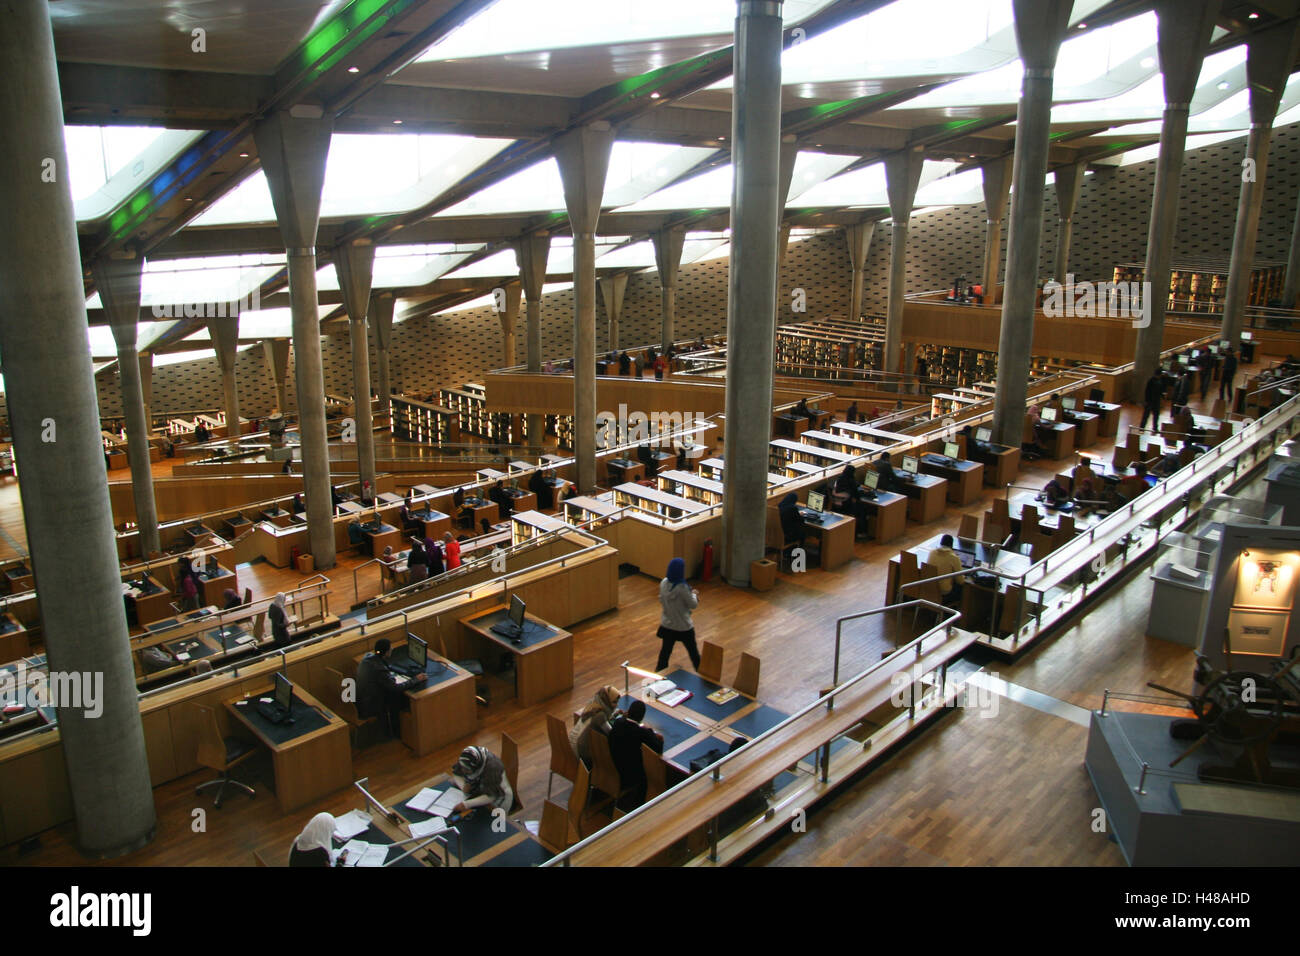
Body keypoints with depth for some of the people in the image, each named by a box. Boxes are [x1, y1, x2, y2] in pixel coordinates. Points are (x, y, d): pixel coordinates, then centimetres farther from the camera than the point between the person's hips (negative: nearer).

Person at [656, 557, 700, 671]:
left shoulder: (663, 583, -8)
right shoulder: (682, 587, -27)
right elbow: (693, 605, -16)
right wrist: (694, 594, 5)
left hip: (667, 625, 5)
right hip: (683, 627, -5)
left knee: (665, 650, 20)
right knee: (693, 651, 16)